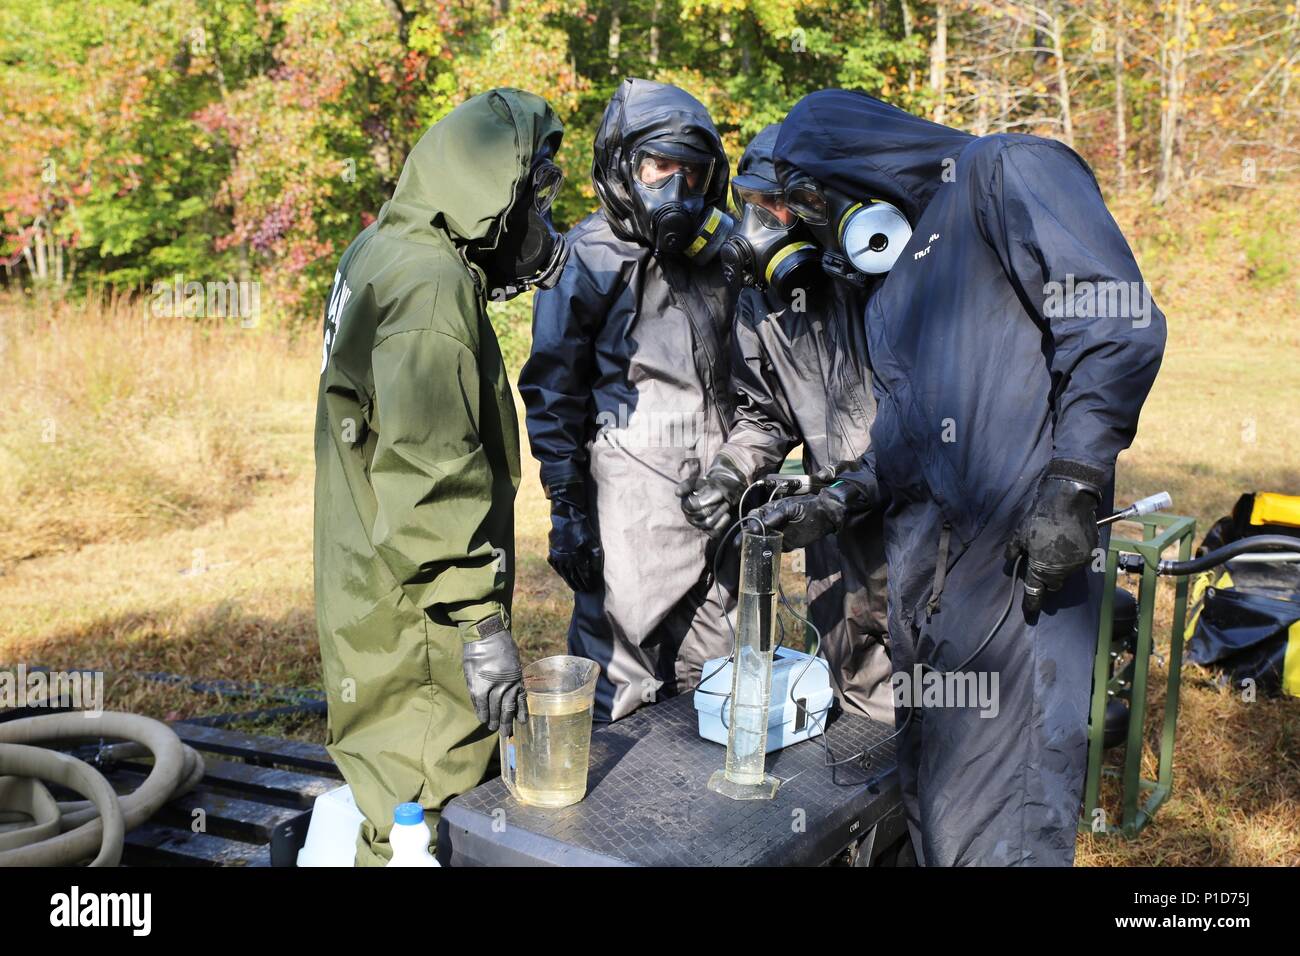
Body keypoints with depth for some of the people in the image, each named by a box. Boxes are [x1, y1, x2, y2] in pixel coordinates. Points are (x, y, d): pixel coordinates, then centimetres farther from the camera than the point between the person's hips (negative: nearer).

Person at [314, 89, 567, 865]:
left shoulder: (382, 252, 11)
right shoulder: (432, 283, -21)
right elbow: (429, 475, -27)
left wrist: (517, 264, 13)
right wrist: (482, 622, -23)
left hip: (374, 591, 10)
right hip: (415, 623, -10)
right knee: (424, 822, 1)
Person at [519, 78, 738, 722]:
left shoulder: (717, 251, 13)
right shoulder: (588, 260, -5)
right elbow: (552, 391, -5)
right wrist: (566, 506, -10)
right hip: (632, 492, -6)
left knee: (713, 675, 15)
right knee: (619, 683, -2)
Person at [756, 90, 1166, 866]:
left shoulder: (1007, 173, -2)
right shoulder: (898, 269, 24)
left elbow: (1121, 327, -15)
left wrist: (1072, 490, -19)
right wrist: (837, 503, 12)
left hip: (1022, 561, -8)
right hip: (922, 567, 9)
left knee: (1005, 810, -5)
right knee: (933, 790, 14)